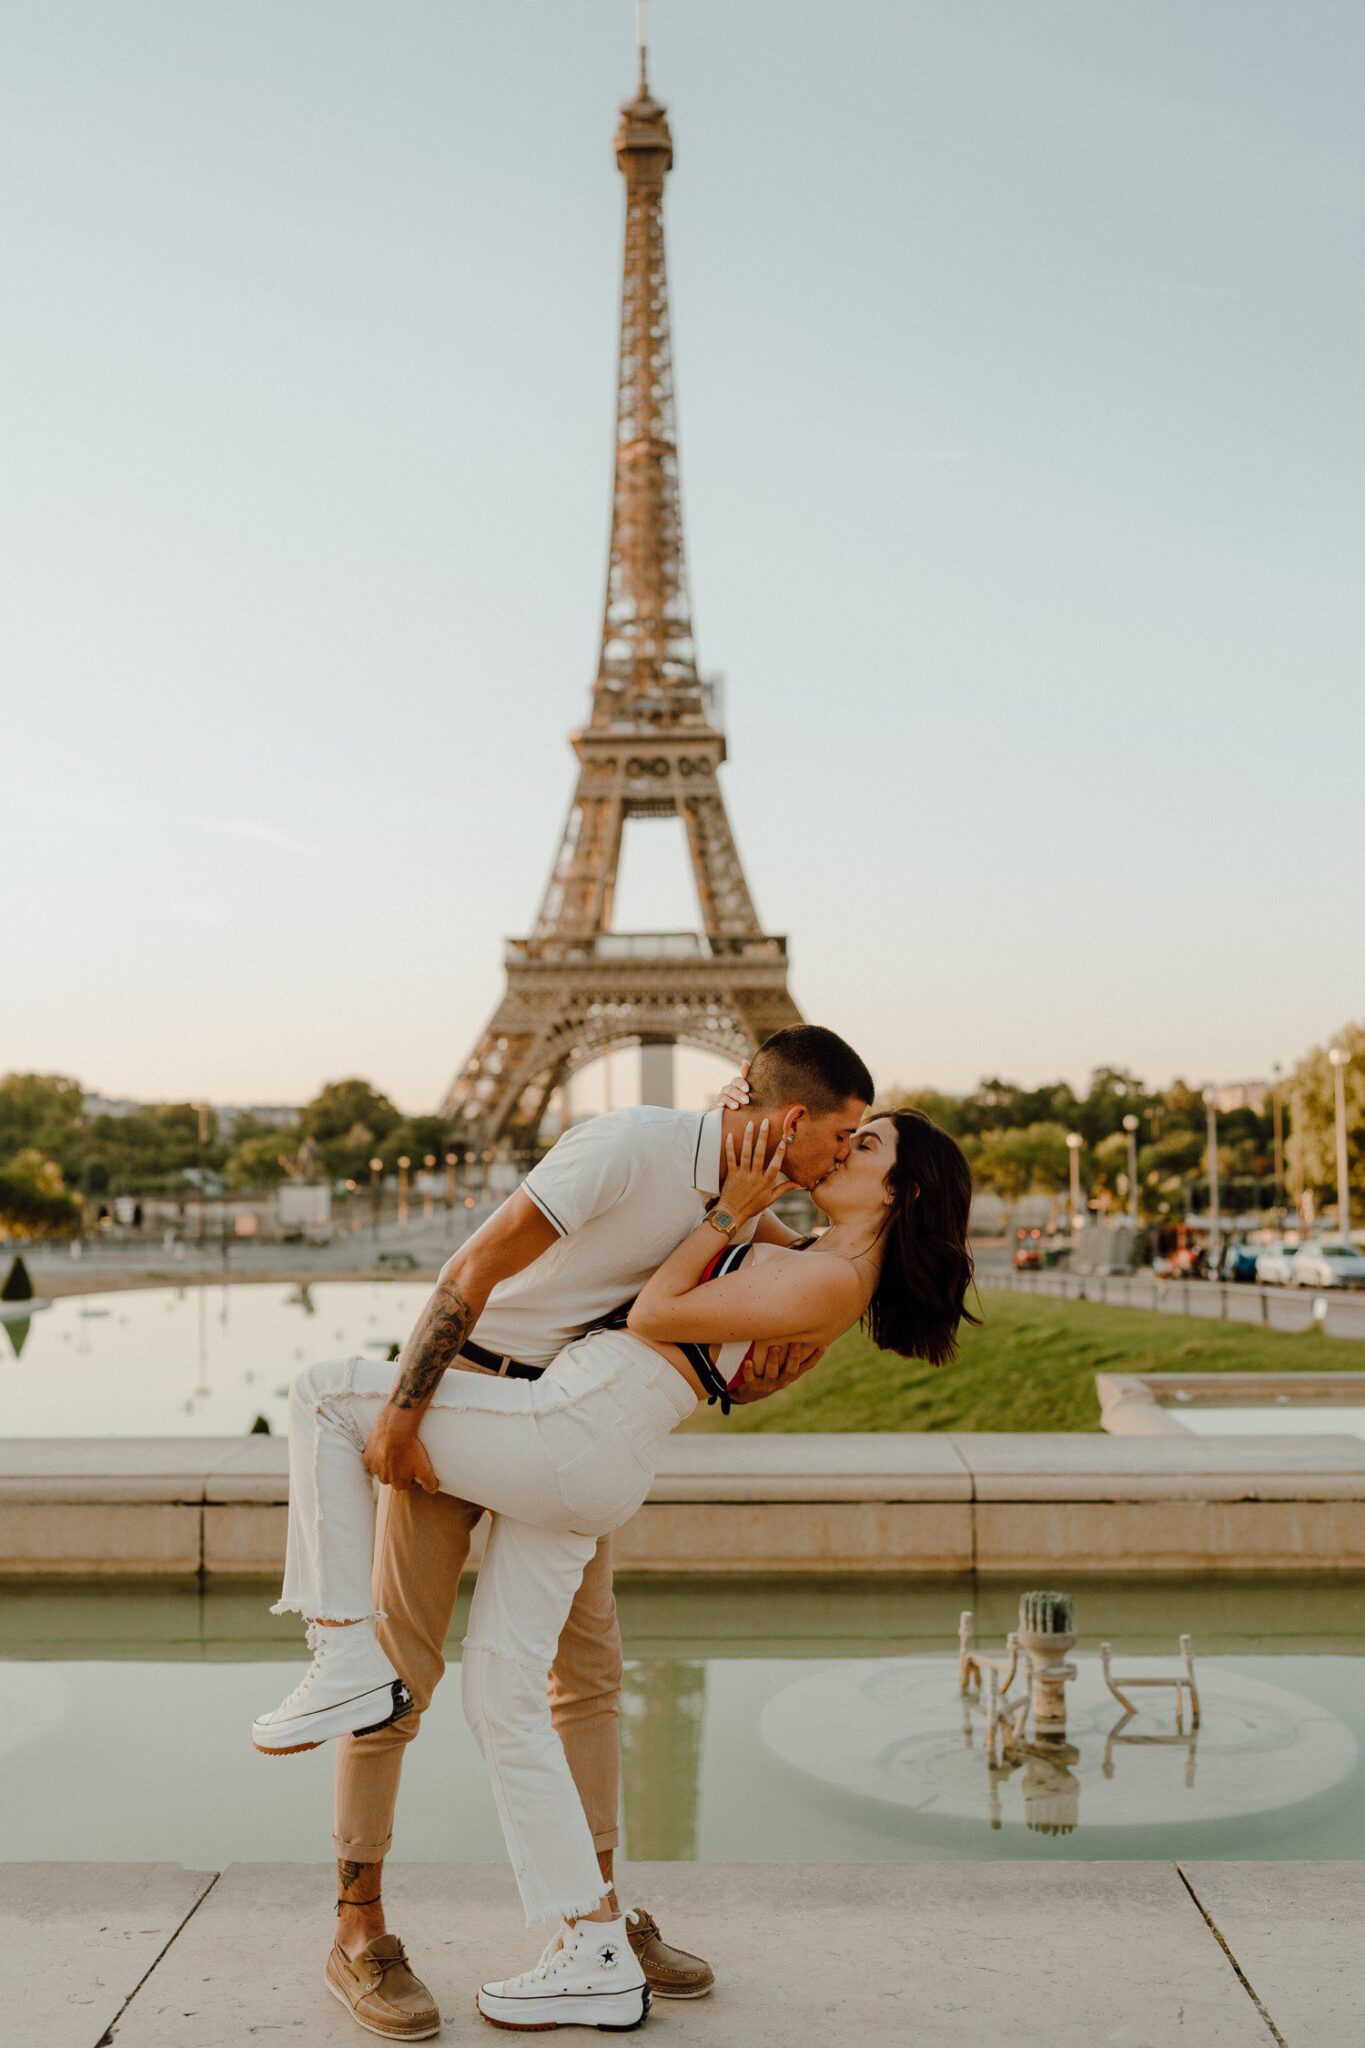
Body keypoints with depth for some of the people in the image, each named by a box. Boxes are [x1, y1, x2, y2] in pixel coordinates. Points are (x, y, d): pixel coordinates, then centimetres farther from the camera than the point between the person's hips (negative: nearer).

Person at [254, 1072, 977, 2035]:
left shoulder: (831, 1280, -12)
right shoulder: (813, 1260, 16)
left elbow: (653, 1317, -11)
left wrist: (733, 1211, -6)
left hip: (573, 1432, -10)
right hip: (586, 1476, 10)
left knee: (326, 1395, 2)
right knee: (500, 1700, 11)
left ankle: (348, 1653, 2)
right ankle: (600, 1958, 13)